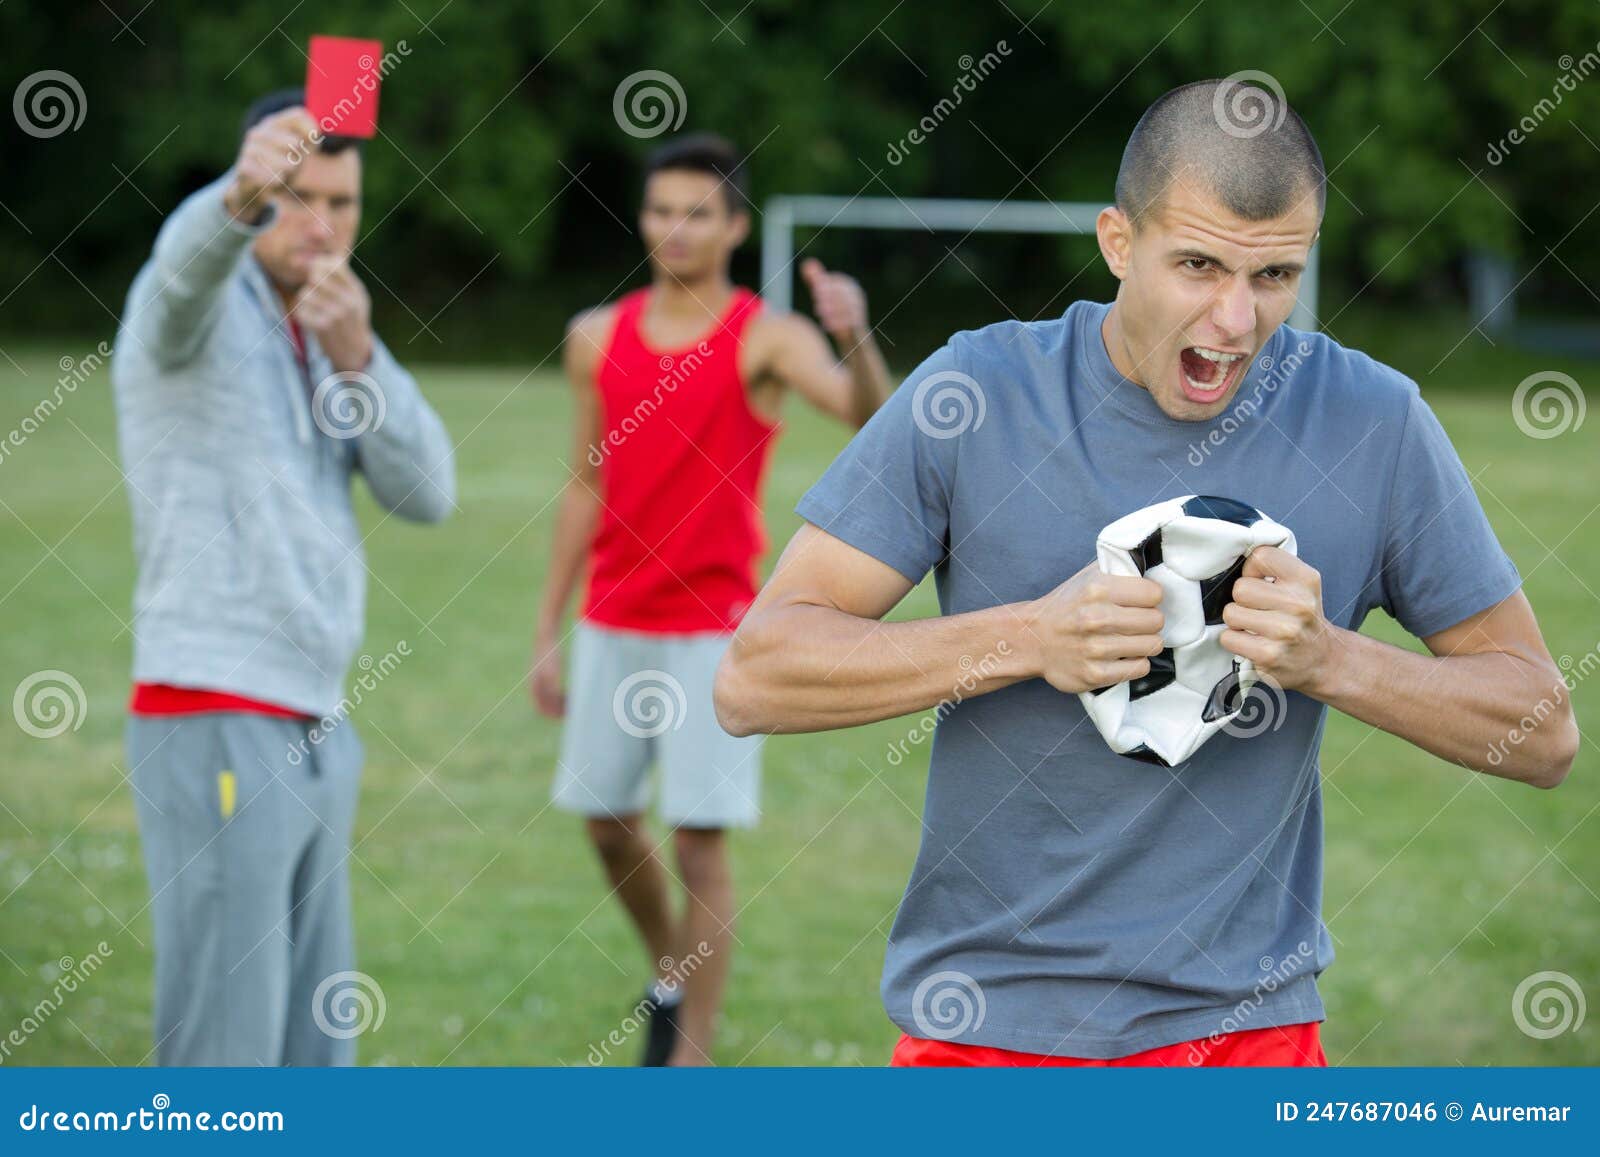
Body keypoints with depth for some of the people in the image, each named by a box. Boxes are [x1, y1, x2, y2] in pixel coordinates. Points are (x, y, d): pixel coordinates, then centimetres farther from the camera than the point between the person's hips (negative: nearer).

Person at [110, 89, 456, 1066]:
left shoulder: (325, 338, 17)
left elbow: (426, 493, 4)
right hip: (215, 731, -8)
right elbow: (190, 255, -32)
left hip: (314, 733, 8)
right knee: (222, 1057, -11)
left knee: (312, 1053, 11)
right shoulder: (201, 312, -5)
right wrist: (241, 195, -55)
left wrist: (356, 358, -13)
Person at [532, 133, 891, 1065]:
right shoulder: (600, 338, 7)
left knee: (700, 841, -8)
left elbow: (869, 416, -23)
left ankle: (691, 1056, -2)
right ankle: (670, 980, 39)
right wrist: (548, 630, 14)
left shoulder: (767, 341, -7)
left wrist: (856, 339, -44)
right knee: (608, 820, 13)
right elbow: (588, 486, 14)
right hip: (612, 627, 5)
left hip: (713, 632, -5)